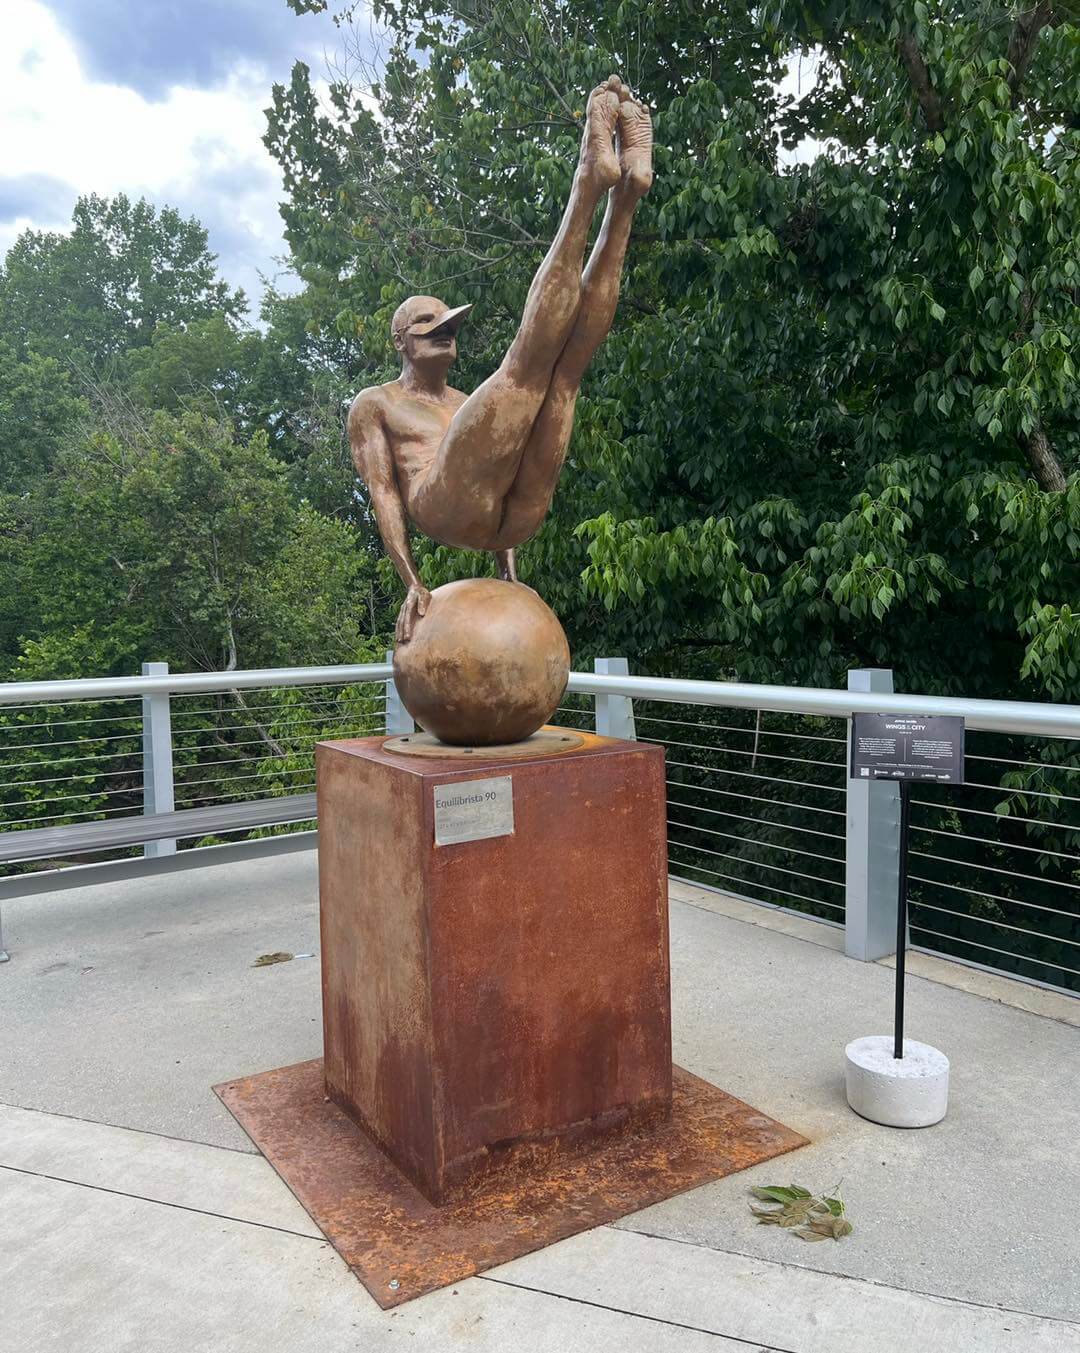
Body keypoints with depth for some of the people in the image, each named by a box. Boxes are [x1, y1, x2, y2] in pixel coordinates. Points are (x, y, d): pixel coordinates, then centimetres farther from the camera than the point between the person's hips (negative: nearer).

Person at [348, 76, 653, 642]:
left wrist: (509, 575, 16)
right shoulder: (373, 405, 24)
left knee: (567, 358, -3)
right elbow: (382, 491, 11)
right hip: (446, 505, -5)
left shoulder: (466, 405, 38)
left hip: (518, 510, 5)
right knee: (526, 360, -20)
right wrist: (411, 583, -2)